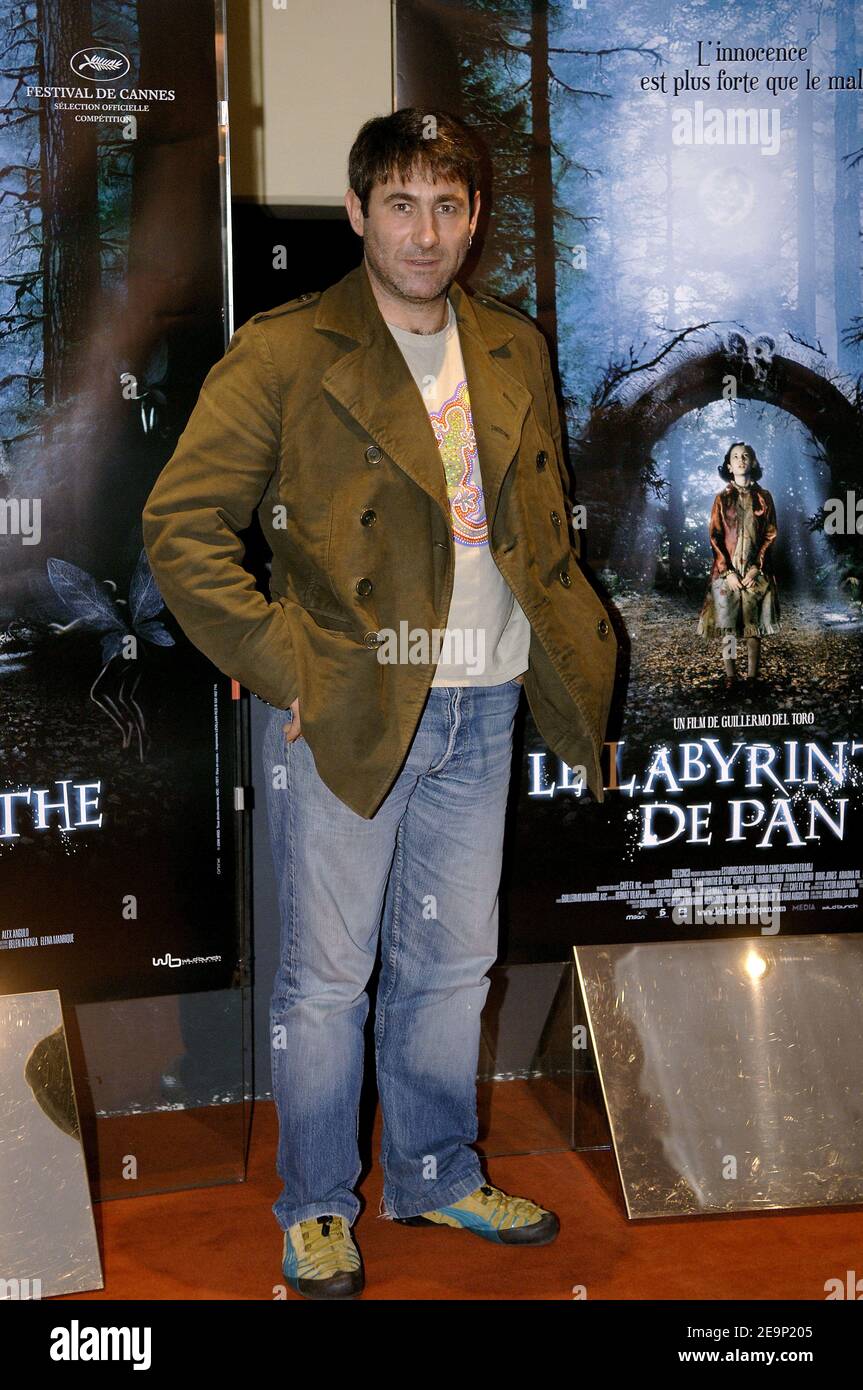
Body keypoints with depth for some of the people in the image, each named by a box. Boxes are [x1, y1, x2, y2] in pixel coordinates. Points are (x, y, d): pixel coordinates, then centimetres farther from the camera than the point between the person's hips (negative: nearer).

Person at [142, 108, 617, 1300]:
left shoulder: (516, 353, 10)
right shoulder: (282, 354, -8)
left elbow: (547, 522, 20)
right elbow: (181, 527, -11)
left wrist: (571, 654, 9)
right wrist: (282, 666, -14)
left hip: (482, 709, 5)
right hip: (348, 709, -5)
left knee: (451, 965, 16)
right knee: (326, 976, 5)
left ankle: (436, 1178, 34)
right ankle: (317, 1211, 24)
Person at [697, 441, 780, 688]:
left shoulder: (763, 497, 7)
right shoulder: (722, 498, 7)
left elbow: (770, 534, 4)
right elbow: (715, 536, 2)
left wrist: (756, 568, -8)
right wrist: (728, 572, -8)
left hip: (756, 572, 0)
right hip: (727, 571, 0)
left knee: (753, 625, -1)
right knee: (727, 626, -4)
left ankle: (752, 677, 3)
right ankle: (729, 678, -2)